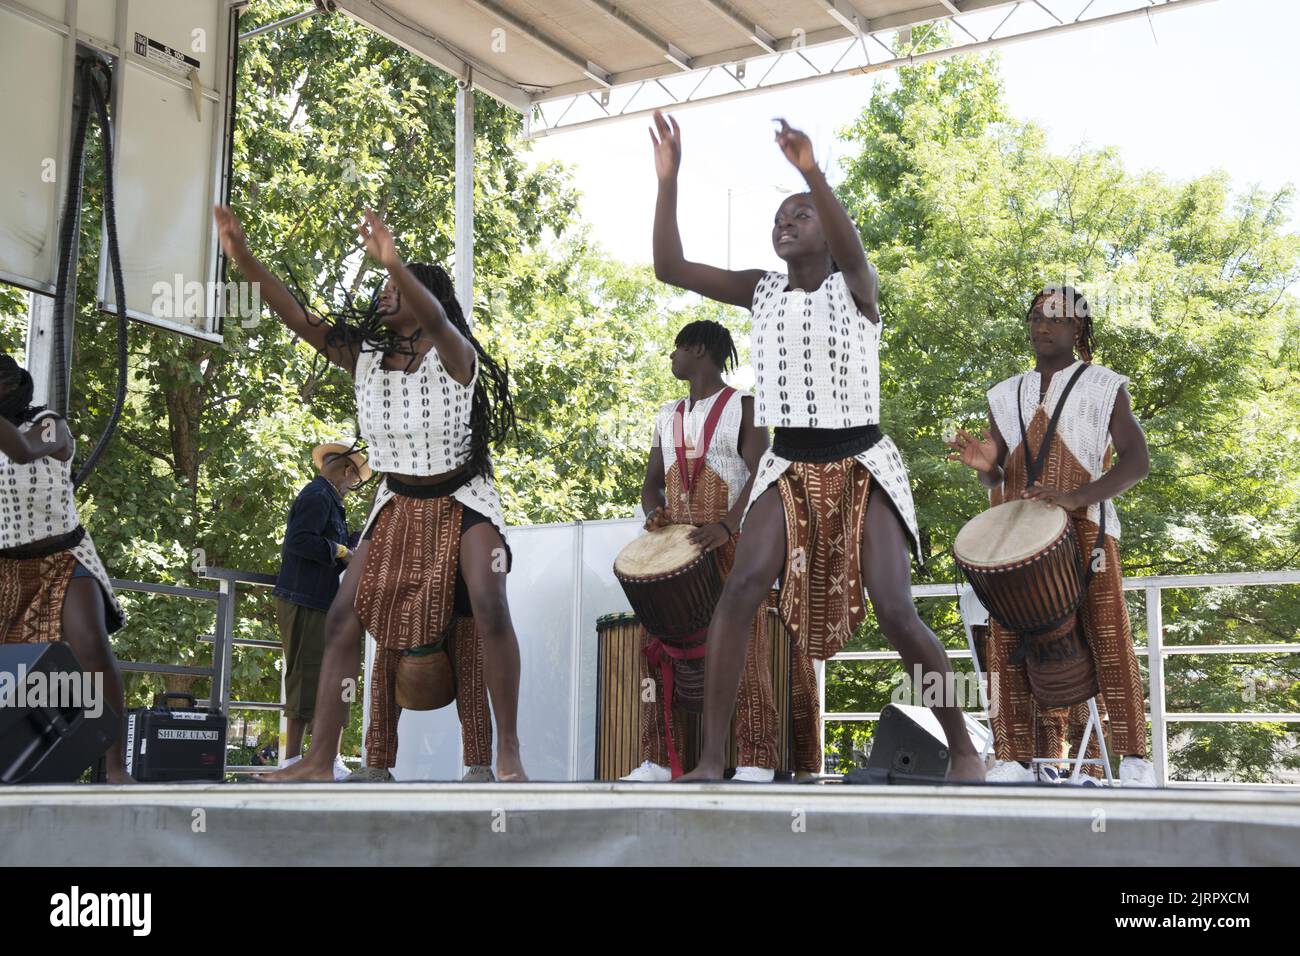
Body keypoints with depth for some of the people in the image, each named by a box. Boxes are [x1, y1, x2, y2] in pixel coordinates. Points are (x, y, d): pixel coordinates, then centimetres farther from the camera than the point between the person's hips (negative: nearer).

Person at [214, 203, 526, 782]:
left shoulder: (454, 357, -15)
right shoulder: (365, 359, 0)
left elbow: (436, 320, -38)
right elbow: (297, 317, -8)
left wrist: (393, 263, -56)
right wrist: (244, 259, -21)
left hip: (461, 501, -5)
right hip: (397, 505, 5)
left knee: (489, 608, -26)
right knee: (344, 617, -4)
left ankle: (508, 753, -19)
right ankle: (320, 760, -1)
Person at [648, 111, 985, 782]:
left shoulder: (855, 285, -4)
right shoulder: (761, 290, 6)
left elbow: (849, 247, -30)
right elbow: (669, 268, -3)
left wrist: (812, 174, -47)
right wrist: (668, 180, -14)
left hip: (863, 465, -3)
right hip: (788, 468, 3)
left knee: (895, 613, -15)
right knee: (740, 590, -20)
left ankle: (963, 749, 6)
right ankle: (710, 759, -17)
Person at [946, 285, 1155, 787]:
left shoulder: (1104, 387, 7)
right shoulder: (1006, 396, 19)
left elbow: (1136, 462, -3)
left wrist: (1076, 497, -19)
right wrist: (986, 465, -5)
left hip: (1084, 528, -4)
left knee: (1109, 640, -10)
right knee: (1007, 642, -5)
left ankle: (1134, 761, -7)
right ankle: (1014, 760, -3)